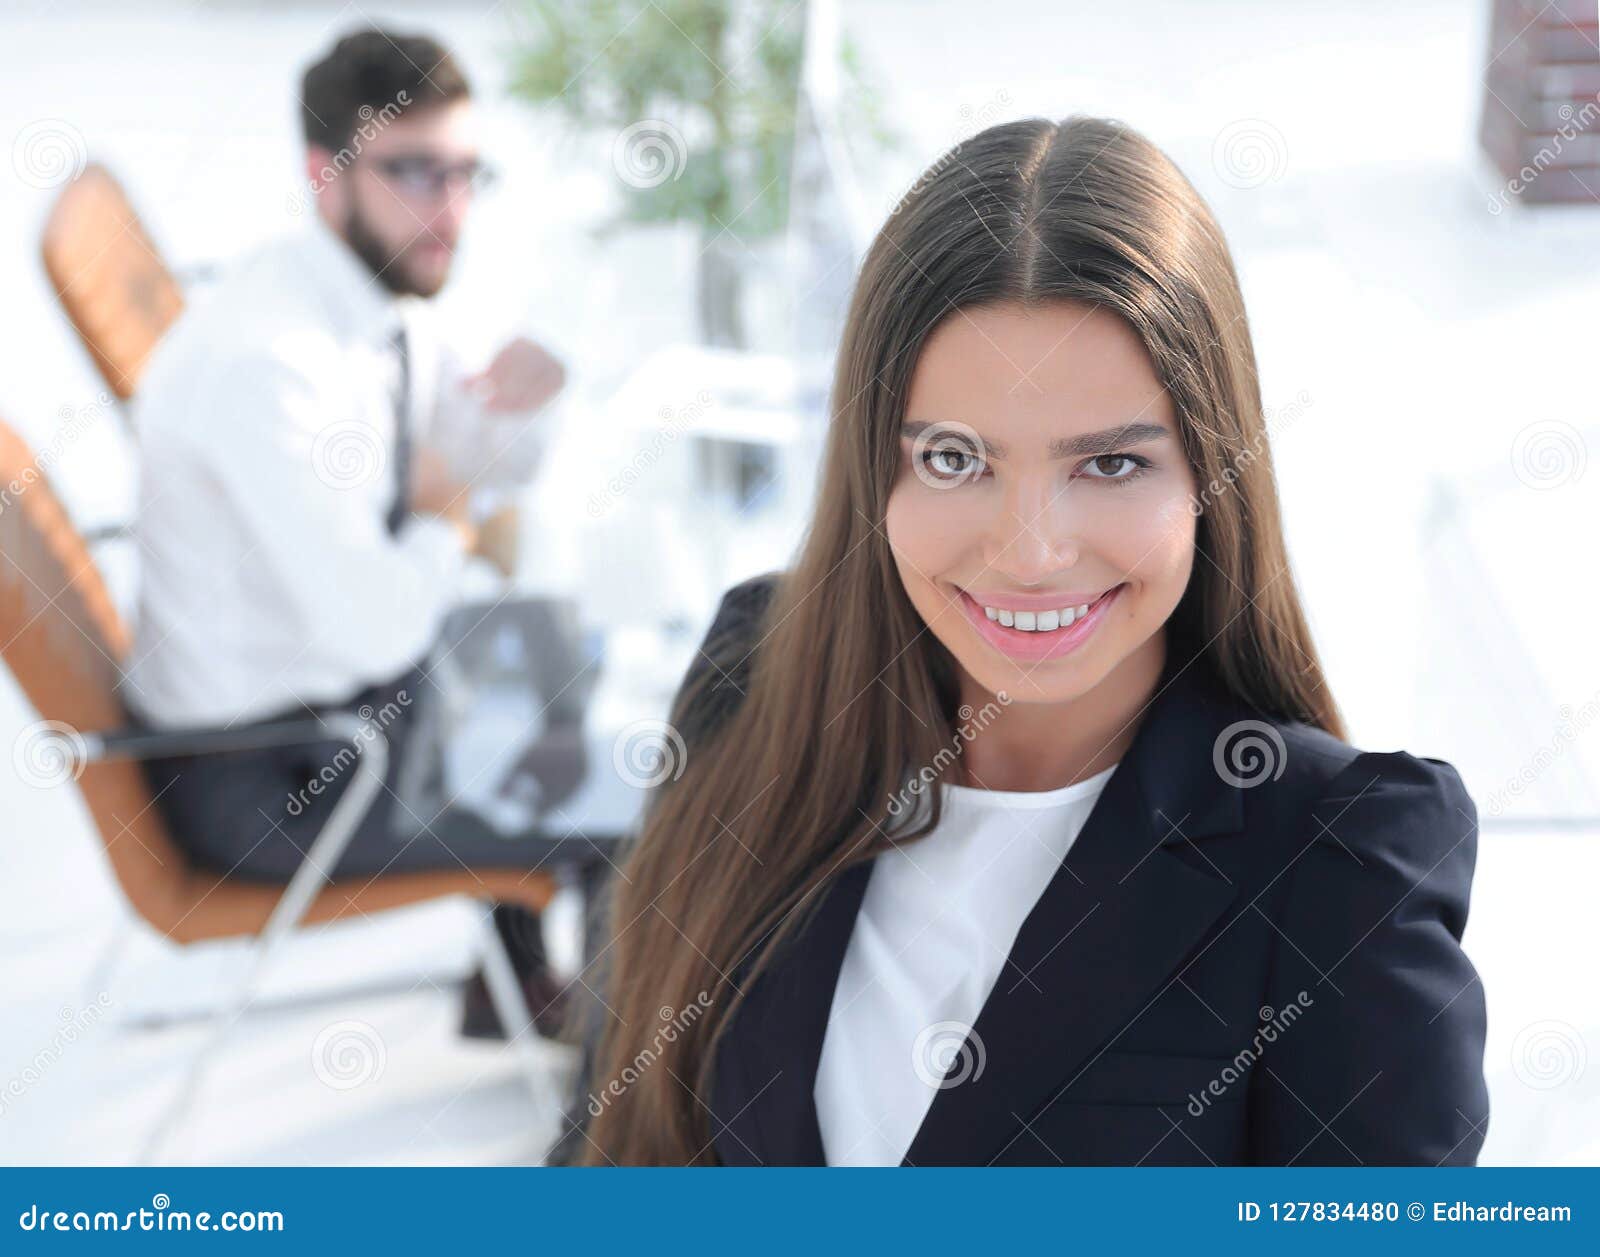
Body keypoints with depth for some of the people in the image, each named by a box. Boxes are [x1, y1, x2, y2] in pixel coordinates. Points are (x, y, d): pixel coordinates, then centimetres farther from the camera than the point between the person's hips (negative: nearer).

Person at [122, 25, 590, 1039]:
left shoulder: (391, 293, -4)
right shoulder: (262, 362, -32)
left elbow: (490, 475, 11)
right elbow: (374, 629, -32)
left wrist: (516, 403, -12)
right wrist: (448, 520, -12)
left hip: (344, 678, 9)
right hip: (257, 779, -9)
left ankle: (518, 975, 40)